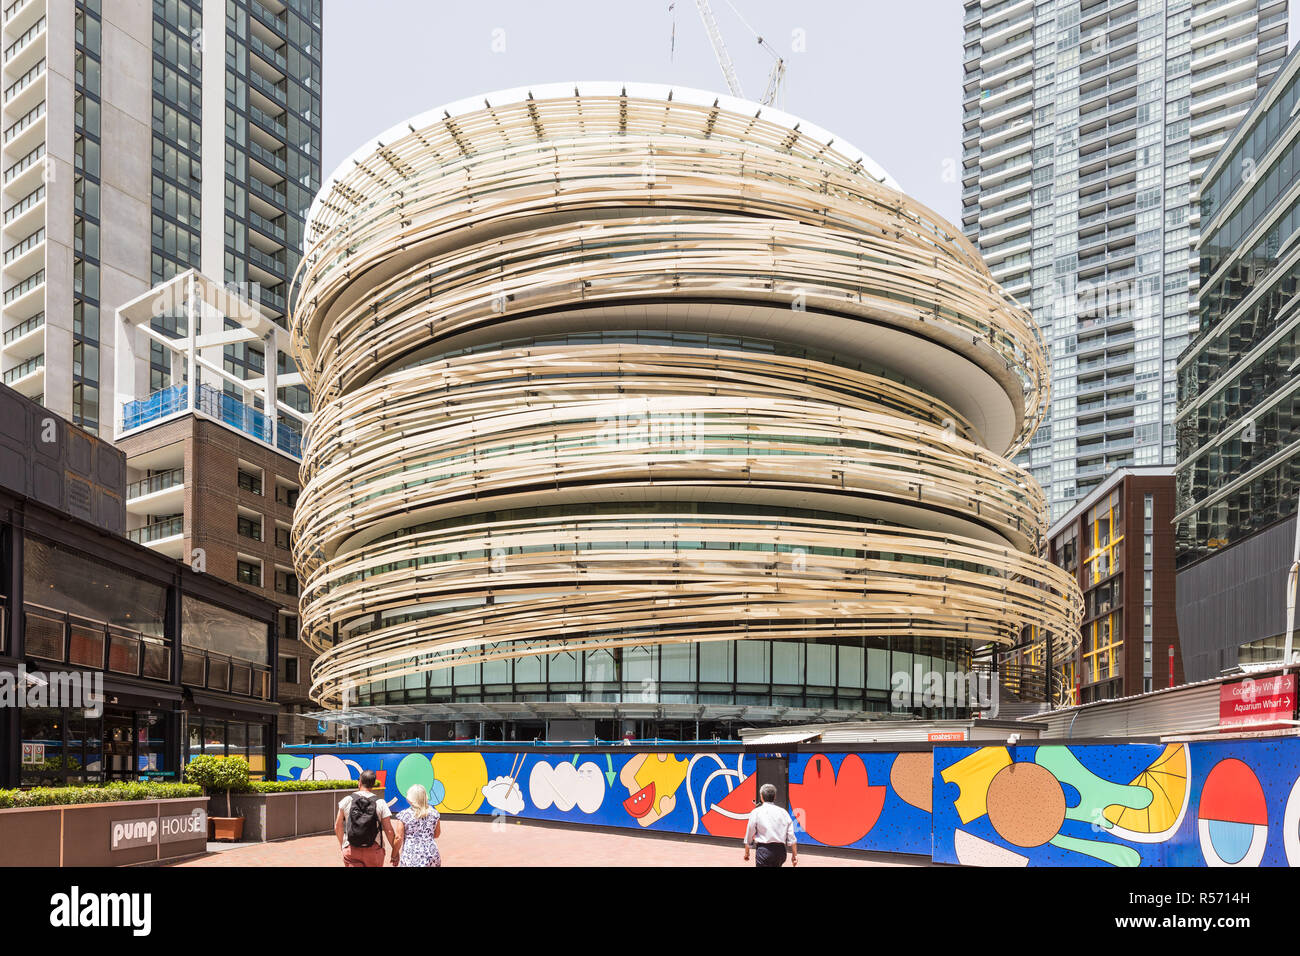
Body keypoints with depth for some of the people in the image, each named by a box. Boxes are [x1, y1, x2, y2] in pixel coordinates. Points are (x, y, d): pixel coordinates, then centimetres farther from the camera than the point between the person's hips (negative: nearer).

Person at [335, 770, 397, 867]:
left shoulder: (347, 800, -2)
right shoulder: (380, 803, -5)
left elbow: (338, 827, 5)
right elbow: (389, 830, -6)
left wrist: (341, 844, 22)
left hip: (351, 850, 0)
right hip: (374, 851, 0)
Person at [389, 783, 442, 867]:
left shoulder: (404, 815, -7)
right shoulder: (434, 813, 2)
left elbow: (399, 838, -5)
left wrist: (394, 856, 7)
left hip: (411, 858, -3)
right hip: (431, 856, 3)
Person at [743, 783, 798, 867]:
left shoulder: (756, 812, -3)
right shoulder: (783, 812, 7)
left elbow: (749, 834, 2)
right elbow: (791, 837, 4)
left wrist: (747, 852, 14)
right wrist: (794, 855, 9)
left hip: (764, 849, -4)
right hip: (781, 850, 4)